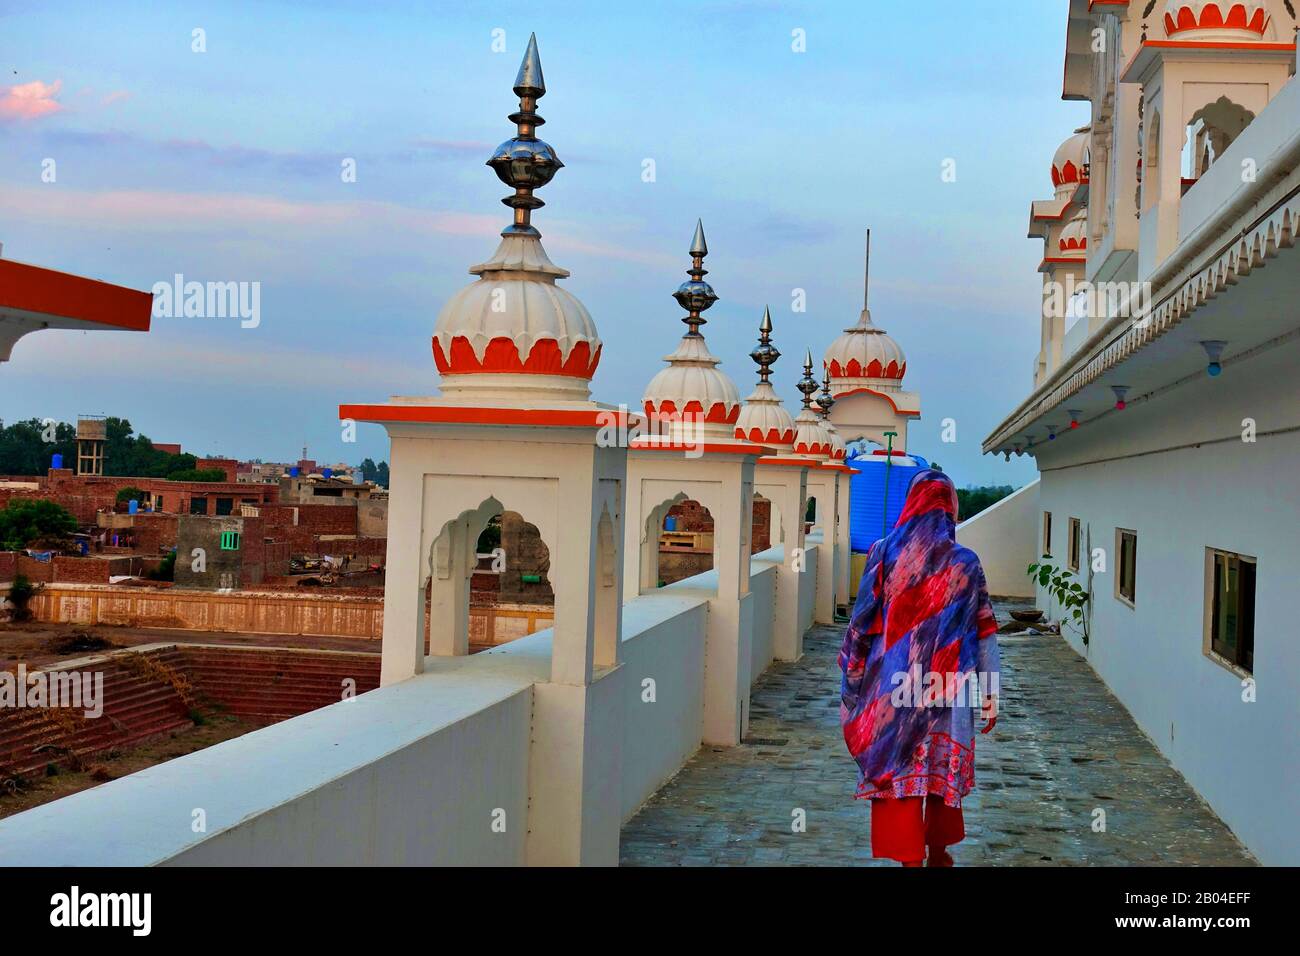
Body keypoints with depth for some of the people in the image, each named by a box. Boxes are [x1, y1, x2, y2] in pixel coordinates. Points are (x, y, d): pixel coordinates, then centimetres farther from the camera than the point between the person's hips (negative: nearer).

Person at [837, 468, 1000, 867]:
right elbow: (984, 635, -2)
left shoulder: (884, 553, -6)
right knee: (944, 767, 17)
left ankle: (910, 856, 6)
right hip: (947, 687, 2)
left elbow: (861, 622, -3)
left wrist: (851, 676, 7)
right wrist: (989, 695, 4)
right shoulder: (965, 564, -3)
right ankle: (939, 852, 31)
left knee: (897, 770, 5)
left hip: (894, 686, -1)